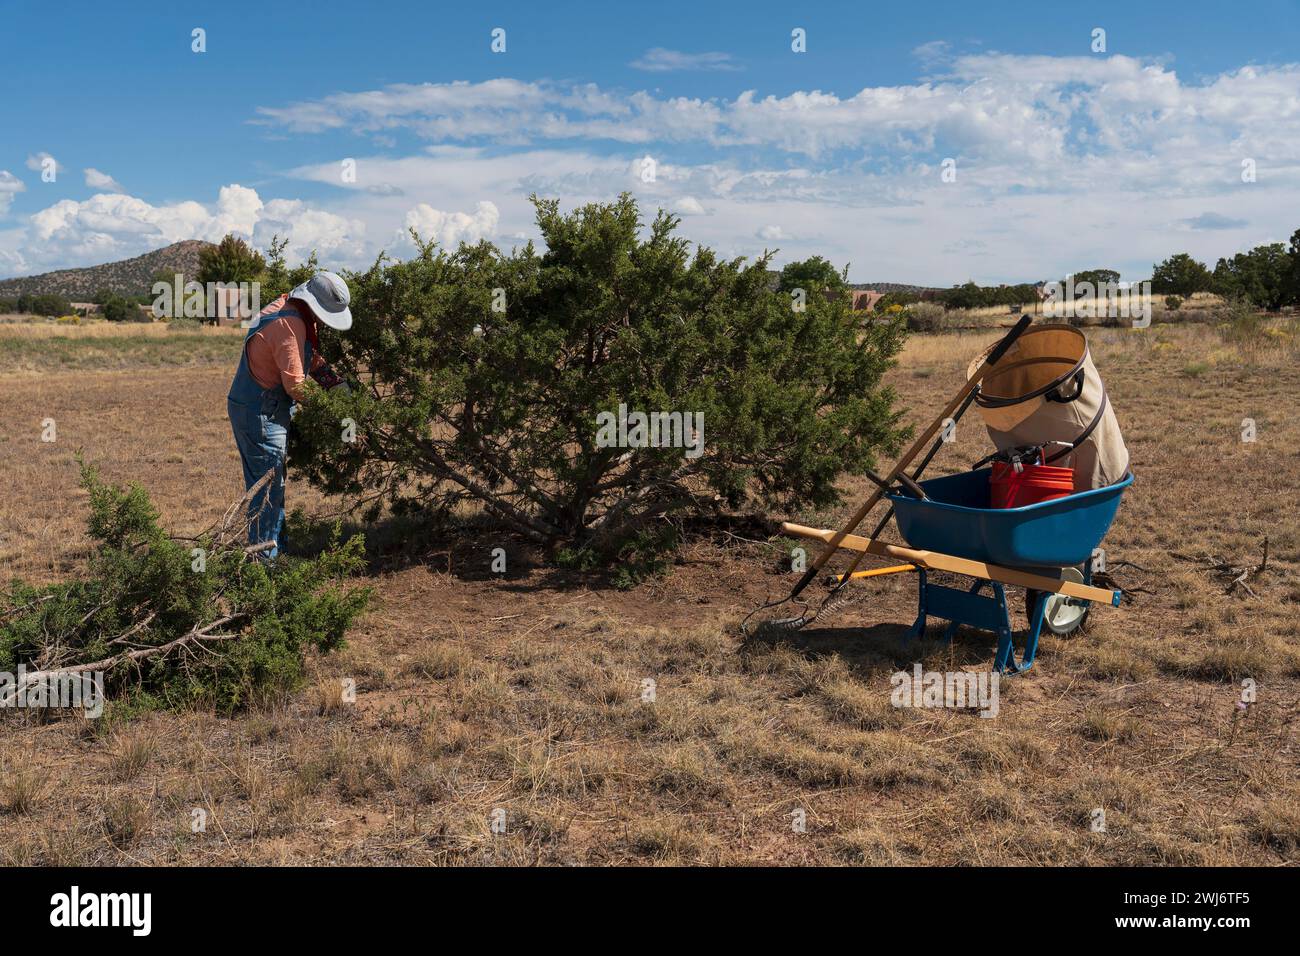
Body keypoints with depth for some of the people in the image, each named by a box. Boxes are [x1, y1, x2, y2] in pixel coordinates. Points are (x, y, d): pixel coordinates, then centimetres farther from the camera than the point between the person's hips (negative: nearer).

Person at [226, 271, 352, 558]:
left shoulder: (295, 314, 9)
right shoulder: (289, 324, -24)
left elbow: (313, 357, 17)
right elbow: (295, 383, -23)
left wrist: (336, 384, 3)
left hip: (255, 410, 11)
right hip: (260, 414, -11)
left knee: (271, 483, 19)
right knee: (269, 488, -5)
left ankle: (273, 547, 30)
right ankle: (265, 558, 1)